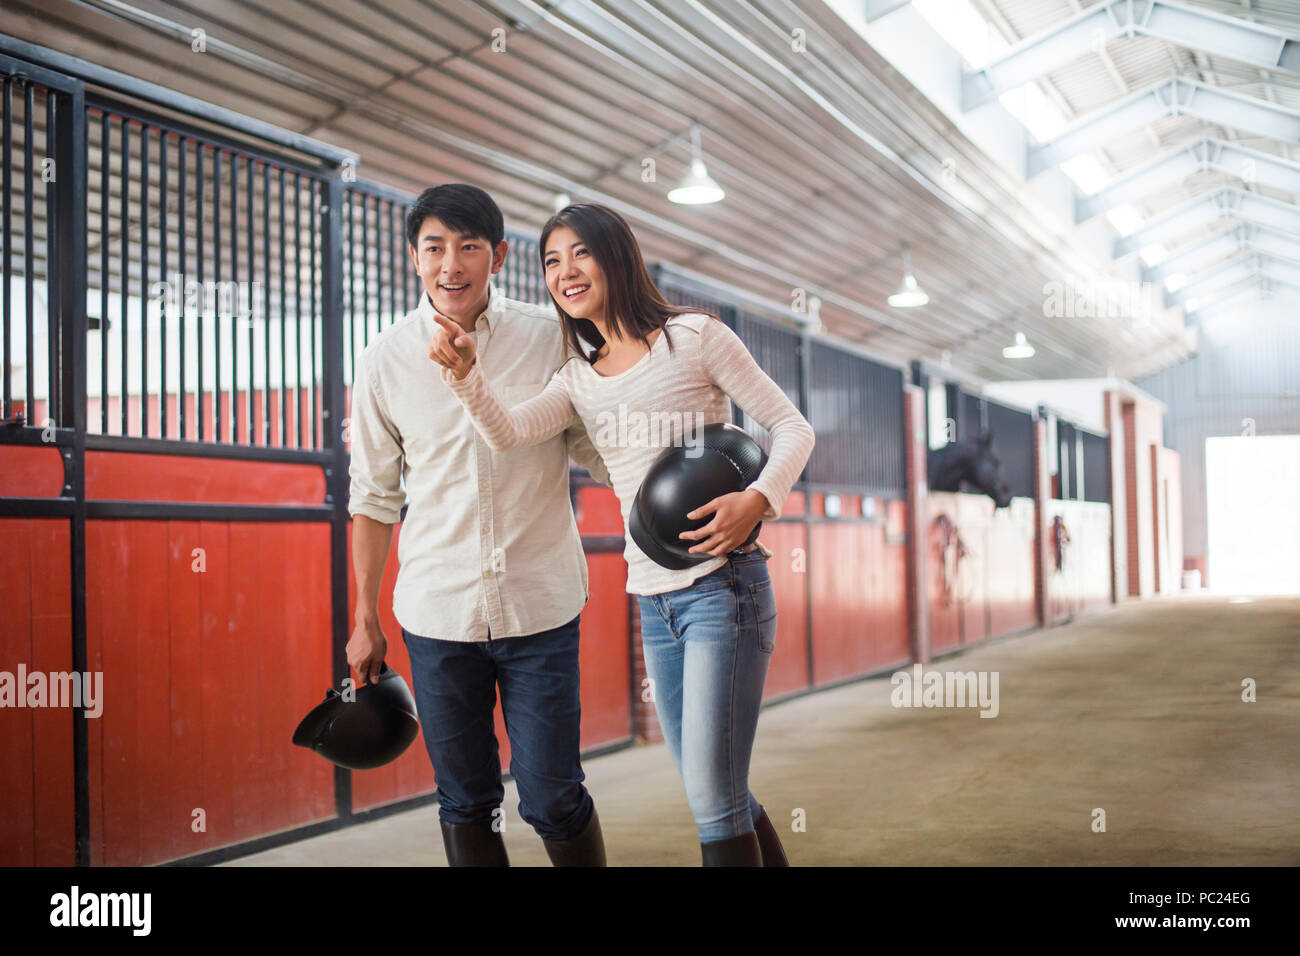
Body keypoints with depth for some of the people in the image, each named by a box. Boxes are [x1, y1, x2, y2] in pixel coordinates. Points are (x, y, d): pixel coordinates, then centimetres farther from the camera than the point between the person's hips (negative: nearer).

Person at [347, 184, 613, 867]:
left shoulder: (550, 340, -3)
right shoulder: (386, 359, 0)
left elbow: (597, 453, 7)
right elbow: (374, 495, 9)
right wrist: (366, 620, 11)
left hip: (540, 606, -1)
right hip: (437, 612, 1)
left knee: (551, 798, 1)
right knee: (465, 803, 9)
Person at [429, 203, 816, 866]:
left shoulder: (694, 337, 0)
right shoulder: (579, 380, 14)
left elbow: (790, 426, -1)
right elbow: (507, 433, -4)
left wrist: (758, 499, -19)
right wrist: (467, 374, -24)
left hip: (722, 586, -6)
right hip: (654, 602, 6)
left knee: (713, 800, -10)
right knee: (713, 795, 12)